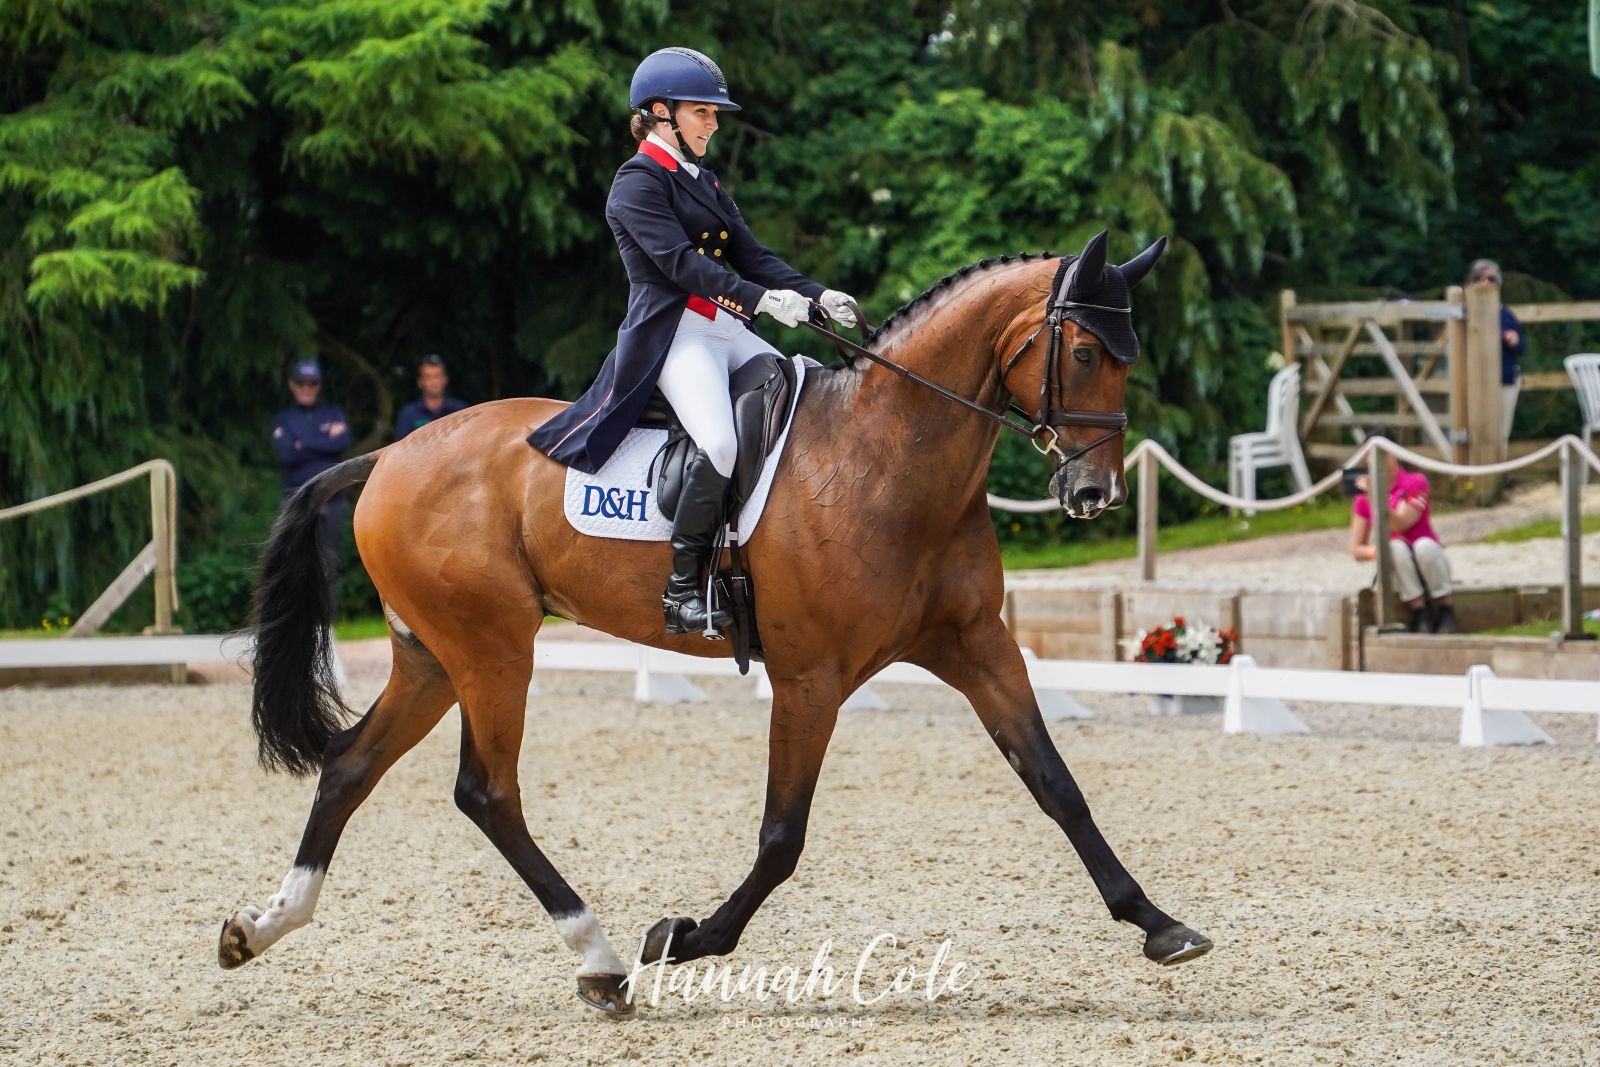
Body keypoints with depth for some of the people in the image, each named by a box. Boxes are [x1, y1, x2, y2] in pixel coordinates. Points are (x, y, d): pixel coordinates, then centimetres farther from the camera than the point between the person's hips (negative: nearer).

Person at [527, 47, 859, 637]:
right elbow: (680, 261, -18)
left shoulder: (705, 183, 22)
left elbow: (751, 256, 14)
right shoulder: (638, 183, -5)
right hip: (673, 333, -9)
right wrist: (760, 299, -28)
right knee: (721, 442, -31)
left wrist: (819, 296, -2)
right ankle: (681, 590, -26)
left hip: (729, 332, 9)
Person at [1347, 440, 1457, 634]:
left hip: (1429, 565, -1)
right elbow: (1356, 549, 2)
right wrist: (1377, 551, -19)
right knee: (1396, 546, -32)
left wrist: (1374, 497, -30)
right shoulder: (1363, 497, 5)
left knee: (1424, 545, -35)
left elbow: (1399, 525, -20)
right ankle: (1420, 614, -25)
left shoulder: (1415, 482, -5)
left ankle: (1446, 611, -17)